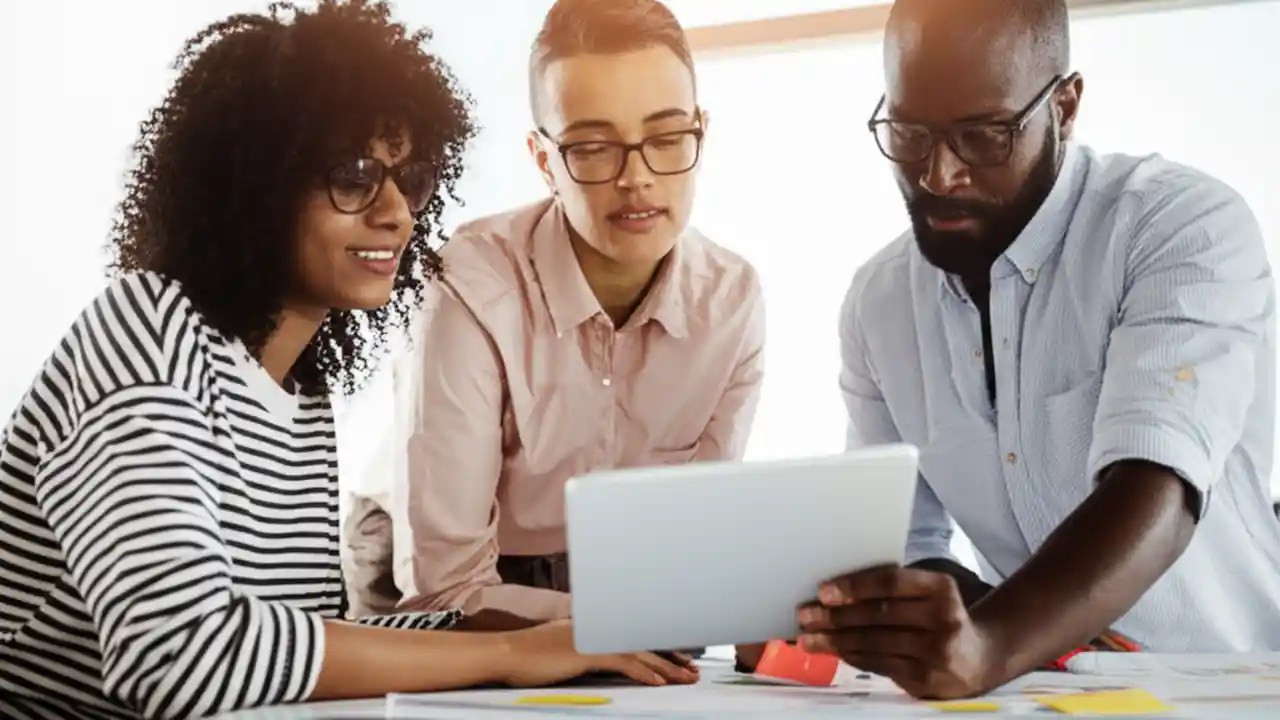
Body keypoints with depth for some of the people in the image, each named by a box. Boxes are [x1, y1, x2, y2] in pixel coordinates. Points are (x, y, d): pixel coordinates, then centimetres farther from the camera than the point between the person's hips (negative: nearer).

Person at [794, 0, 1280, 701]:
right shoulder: (876, 302, 1)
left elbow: (1155, 497, -26)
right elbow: (899, 541, 4)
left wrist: (991, 647, -42)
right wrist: (955, 633, -16)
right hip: (1042, 690, 4)